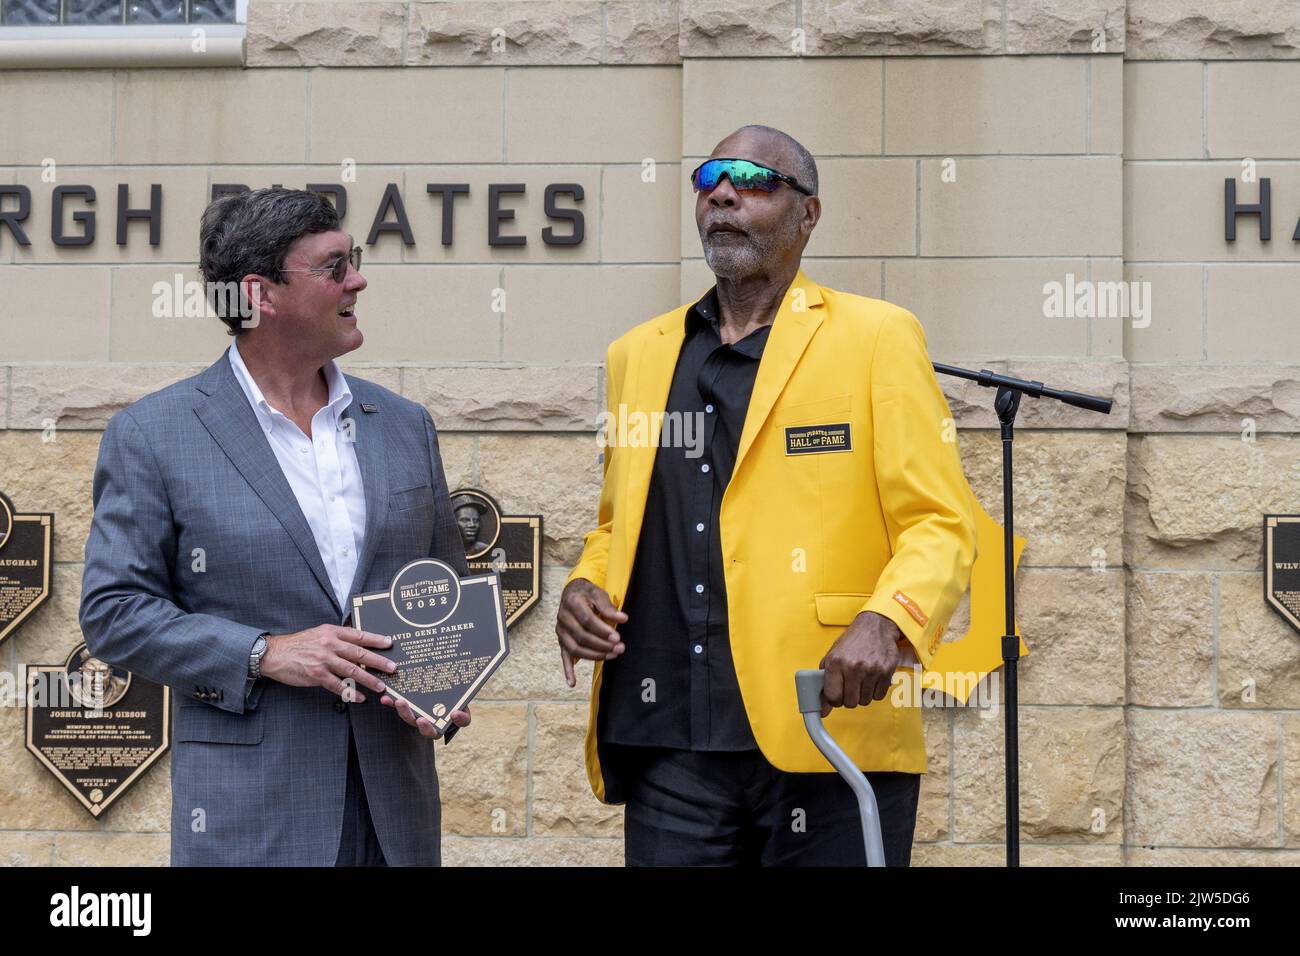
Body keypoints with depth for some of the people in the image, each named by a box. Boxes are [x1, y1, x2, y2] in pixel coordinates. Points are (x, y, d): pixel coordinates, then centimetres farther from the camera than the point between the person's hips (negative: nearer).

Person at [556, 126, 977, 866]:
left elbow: (941, 523, -2)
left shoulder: (876, 337, 3)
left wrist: (885, 622, -21)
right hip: (669, 743, 4)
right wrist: (584, 588, 5)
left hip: (828, 733, -4)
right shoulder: (639, 353, 18)